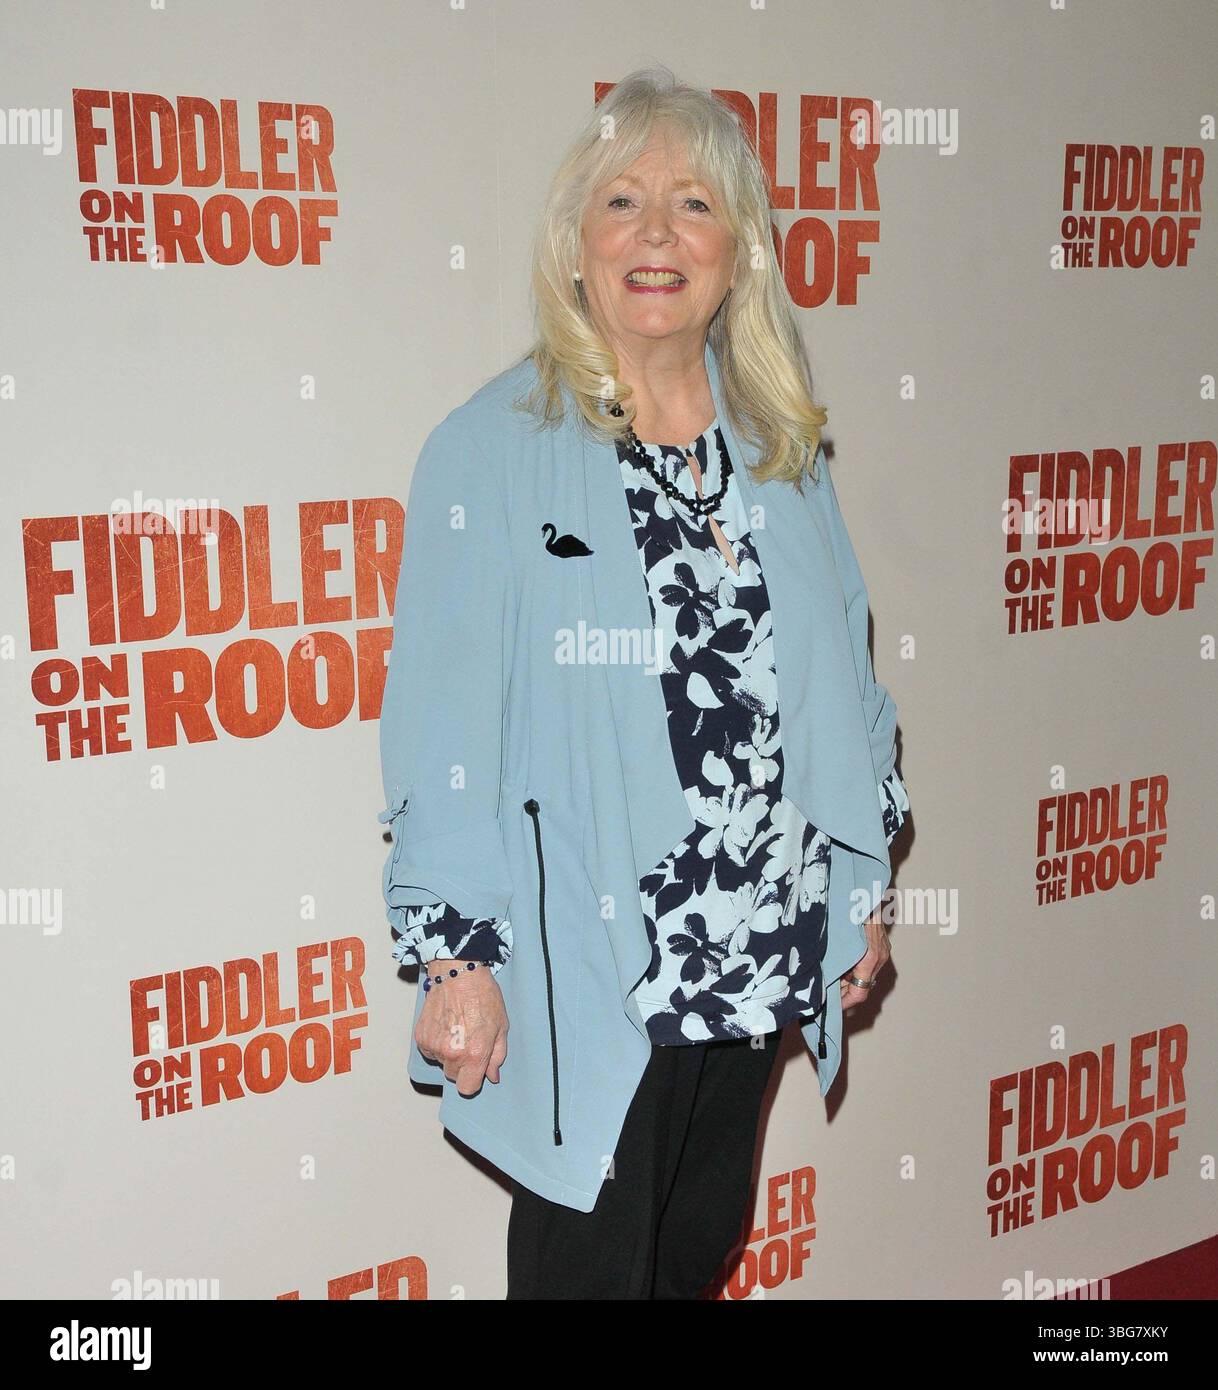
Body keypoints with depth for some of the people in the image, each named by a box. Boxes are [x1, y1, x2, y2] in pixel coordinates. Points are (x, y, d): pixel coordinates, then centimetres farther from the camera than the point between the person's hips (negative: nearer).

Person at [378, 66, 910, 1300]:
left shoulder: (780, 445, 5)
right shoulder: (496, 447, -11)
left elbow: (842, 682, 11)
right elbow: (441, 725, -12)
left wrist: (861, 880, 12)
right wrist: (456, 957, -14)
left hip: (761, 950, 5)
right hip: (583, 970, -5)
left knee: (702, 1249, 21)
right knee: (590, 1265, 9)